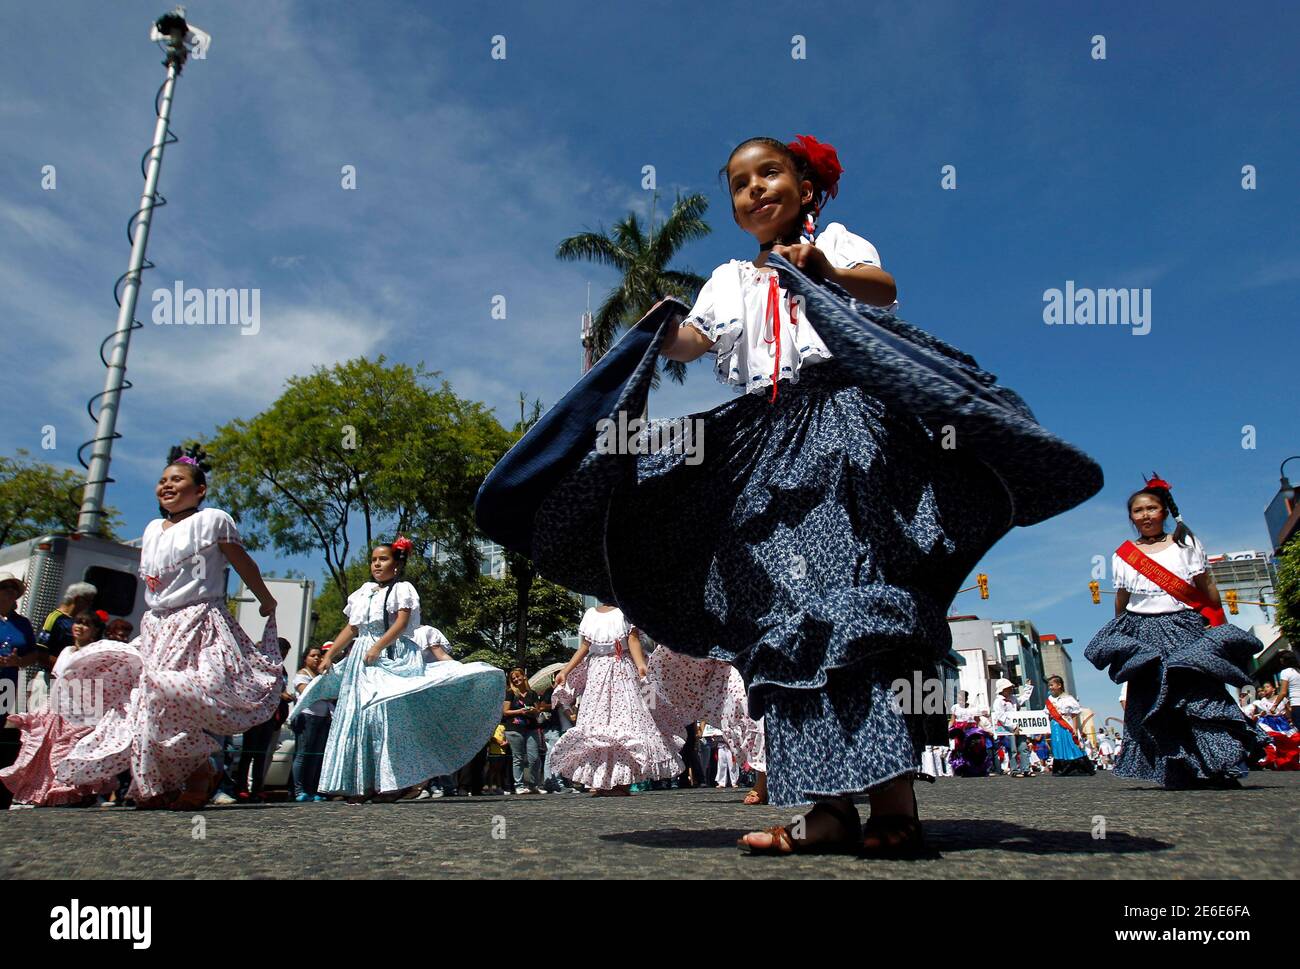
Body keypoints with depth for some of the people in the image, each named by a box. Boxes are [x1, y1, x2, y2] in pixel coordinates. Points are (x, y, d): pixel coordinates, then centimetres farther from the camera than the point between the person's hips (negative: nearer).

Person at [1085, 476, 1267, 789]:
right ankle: (1180, 773, 4)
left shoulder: (1185, 543, 7)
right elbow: (1121, 601, 13)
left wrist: (1218, 624, -1)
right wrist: (1121, 639, 11)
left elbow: (1207, 587, 5)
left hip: (1186, 628, -1)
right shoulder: (1122, 555, 9)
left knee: (1200, 693, -12)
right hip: (1143, 636, 1)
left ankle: (1219, 768, -6)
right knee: (1154, 701, -2)